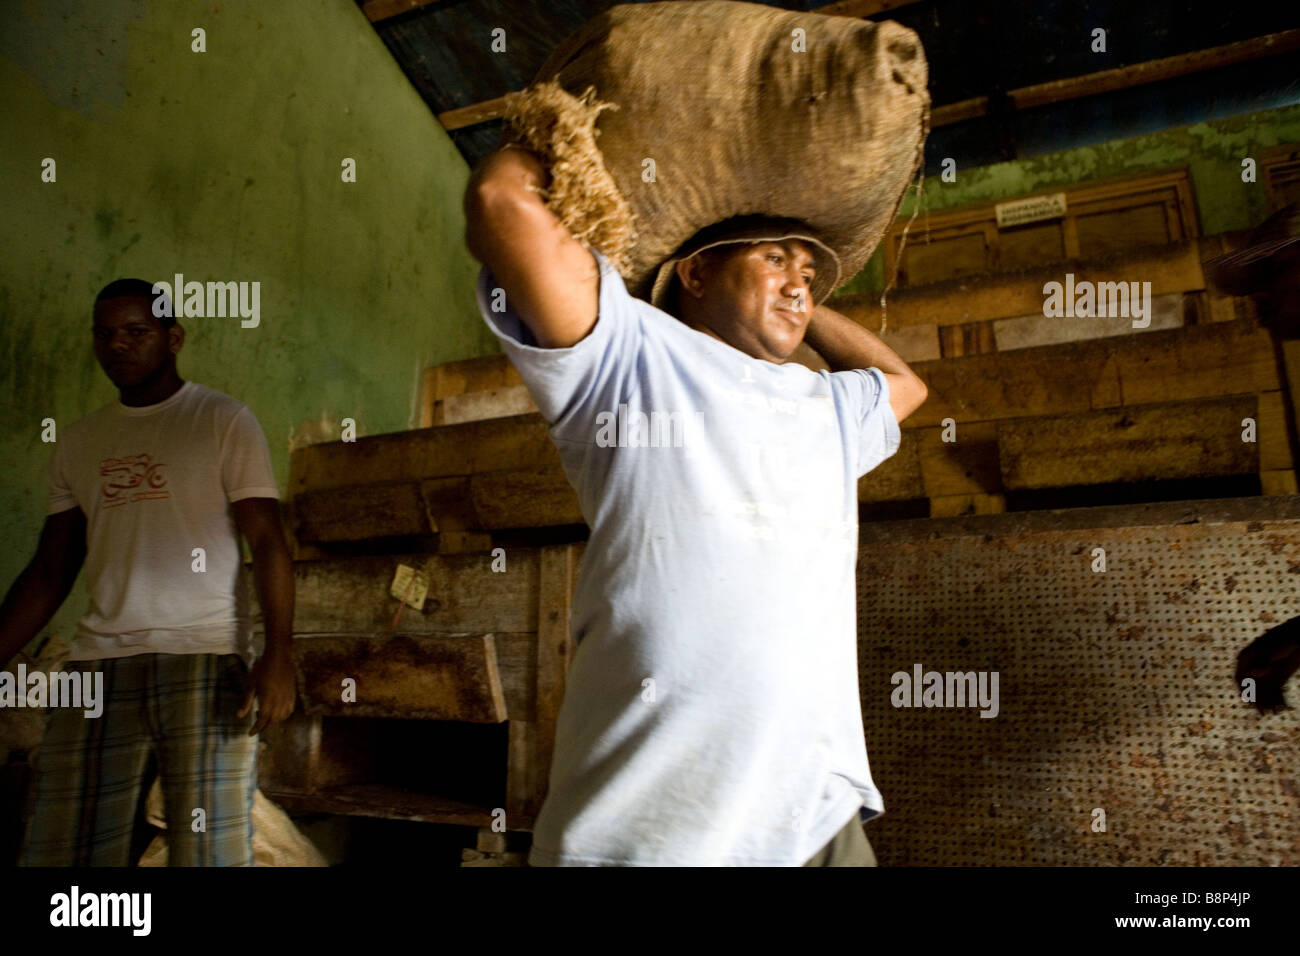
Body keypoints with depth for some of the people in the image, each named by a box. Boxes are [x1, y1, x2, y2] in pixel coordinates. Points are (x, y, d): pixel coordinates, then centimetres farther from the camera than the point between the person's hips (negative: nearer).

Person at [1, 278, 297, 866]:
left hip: (206, 658, -4)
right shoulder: (76, 443, 16)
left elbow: (267, 542, -6)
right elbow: (50, 571, 16)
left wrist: (278, 653, -17)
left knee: (208, 851, -3)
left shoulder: (224, 420, 2)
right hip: (99, 662, 5)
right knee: (57, 850, 4)